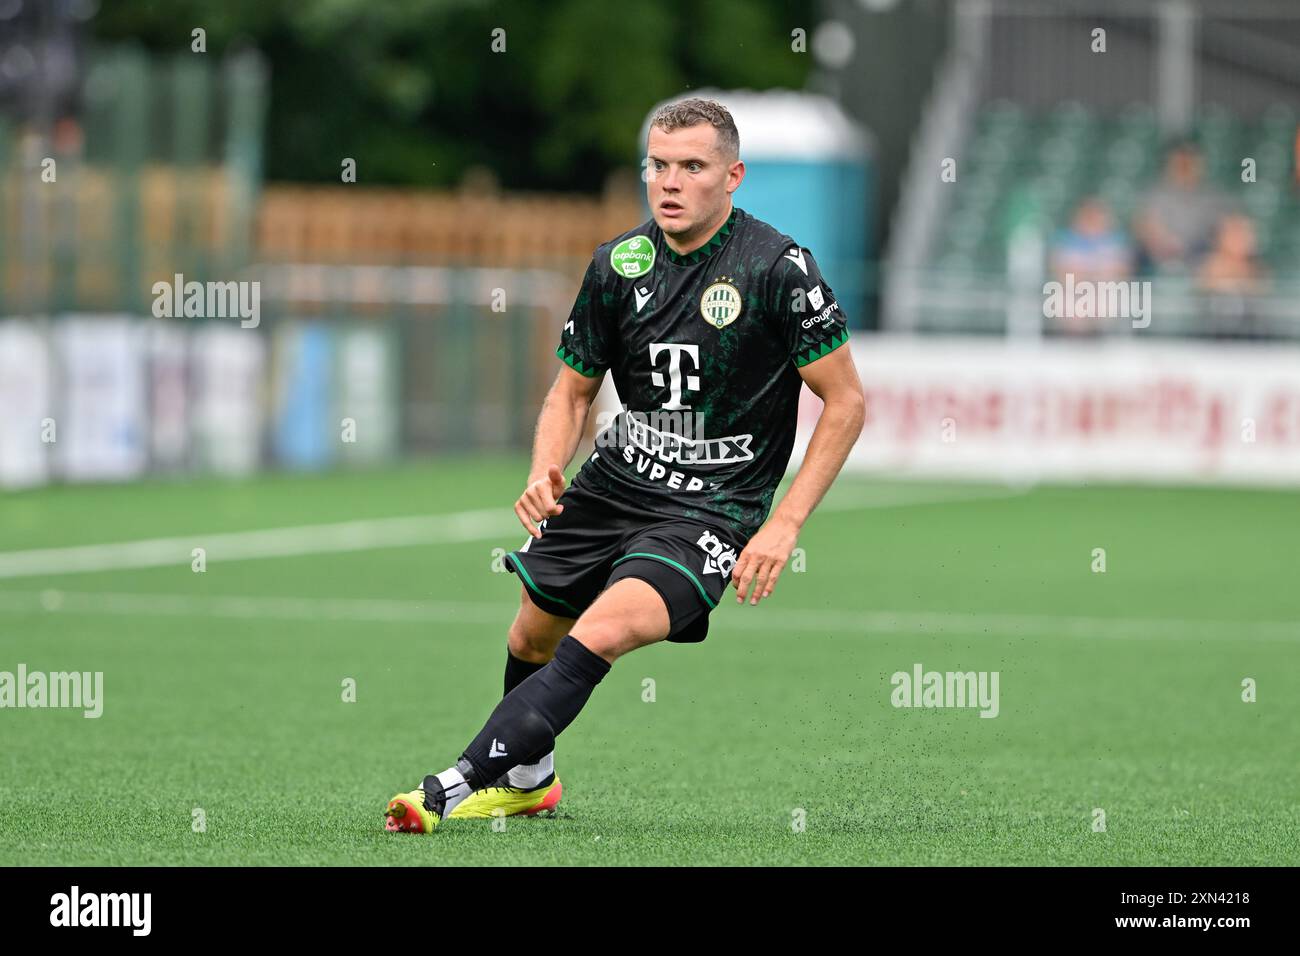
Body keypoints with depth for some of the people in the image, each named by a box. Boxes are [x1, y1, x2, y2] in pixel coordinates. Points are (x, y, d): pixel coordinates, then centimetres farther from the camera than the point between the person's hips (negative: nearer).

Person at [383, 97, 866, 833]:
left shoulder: (780, 268, -15)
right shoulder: (620, 264, -1)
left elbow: (846, 402, -10)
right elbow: (574, 389, 11)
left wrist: (785, 524, -16)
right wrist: (545, 472, -10)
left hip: (712, 510, -6)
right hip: (615, 482, 6)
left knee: (598, 636, -27)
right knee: (533, 636, 17)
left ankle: (457, 788, -29)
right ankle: (530, 778, 47)